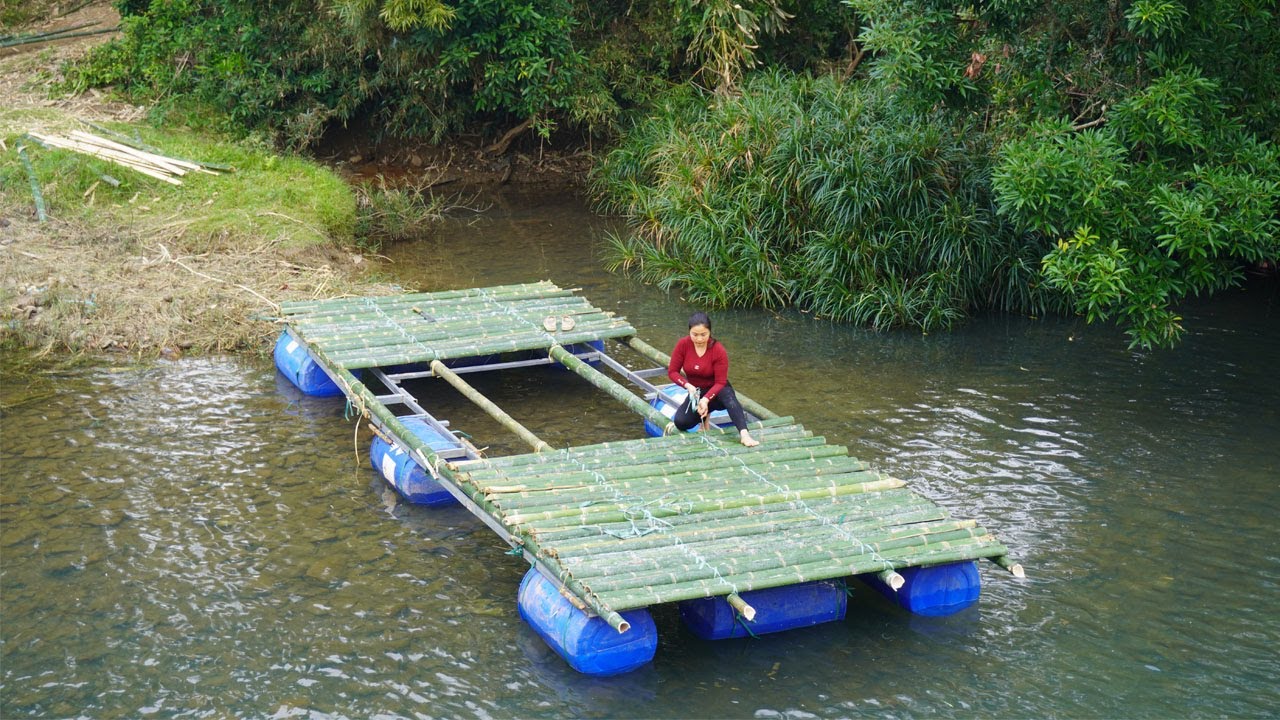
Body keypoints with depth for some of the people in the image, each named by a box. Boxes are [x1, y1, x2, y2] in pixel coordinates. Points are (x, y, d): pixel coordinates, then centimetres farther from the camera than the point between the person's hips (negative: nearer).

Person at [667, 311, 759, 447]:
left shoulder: (719, 350, -22)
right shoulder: (682, 345, -15)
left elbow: (720, 382, -19)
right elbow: (672, 372, -9)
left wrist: (706, 399, -35)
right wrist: (688, 385, -26)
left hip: (716, 391, -3)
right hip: (696, 393, 3)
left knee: (728, 395, -39)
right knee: (681, 422, -22)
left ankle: (744, 434, -53)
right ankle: (704, 415, 10)